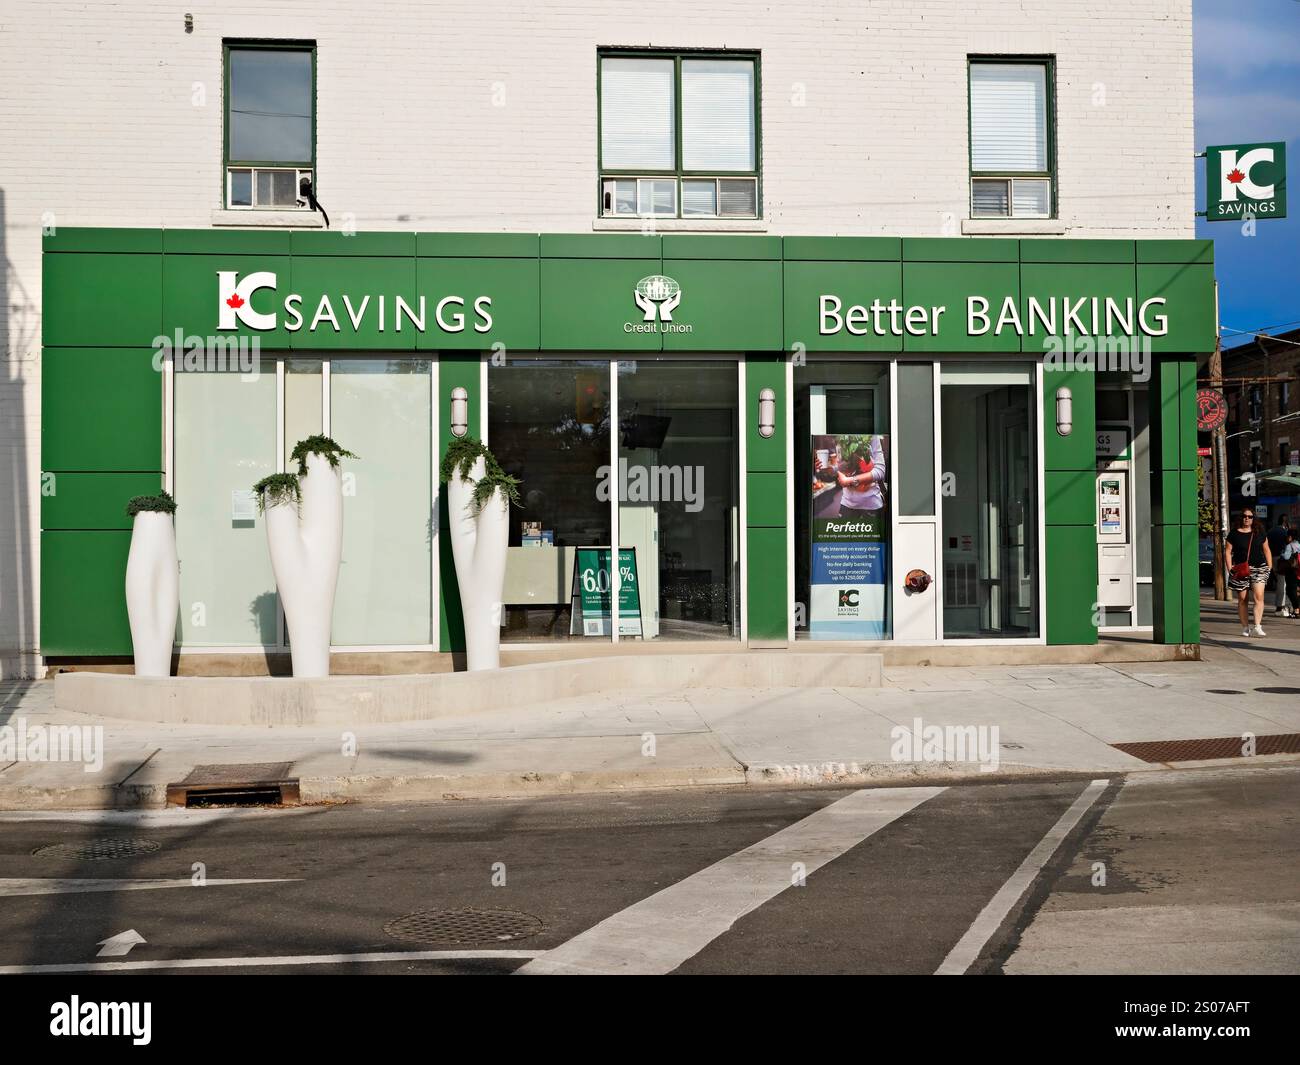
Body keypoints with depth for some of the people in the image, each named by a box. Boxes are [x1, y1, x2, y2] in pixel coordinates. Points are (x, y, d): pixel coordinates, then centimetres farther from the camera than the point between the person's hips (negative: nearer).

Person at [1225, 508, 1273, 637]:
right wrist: (1230, 569, -4)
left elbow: (1267, 550, 16)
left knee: (1259, 596, -15)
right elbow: (1227, 551, 4)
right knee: (1242, 599, 4)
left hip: (1259, 568, 0)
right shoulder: (1234, 534, 4)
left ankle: (1257, 626, -16)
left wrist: (1269, 568, 9)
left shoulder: (1259, 533, 10)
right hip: (1241, 570, 0)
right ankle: (1245, 627, 15)